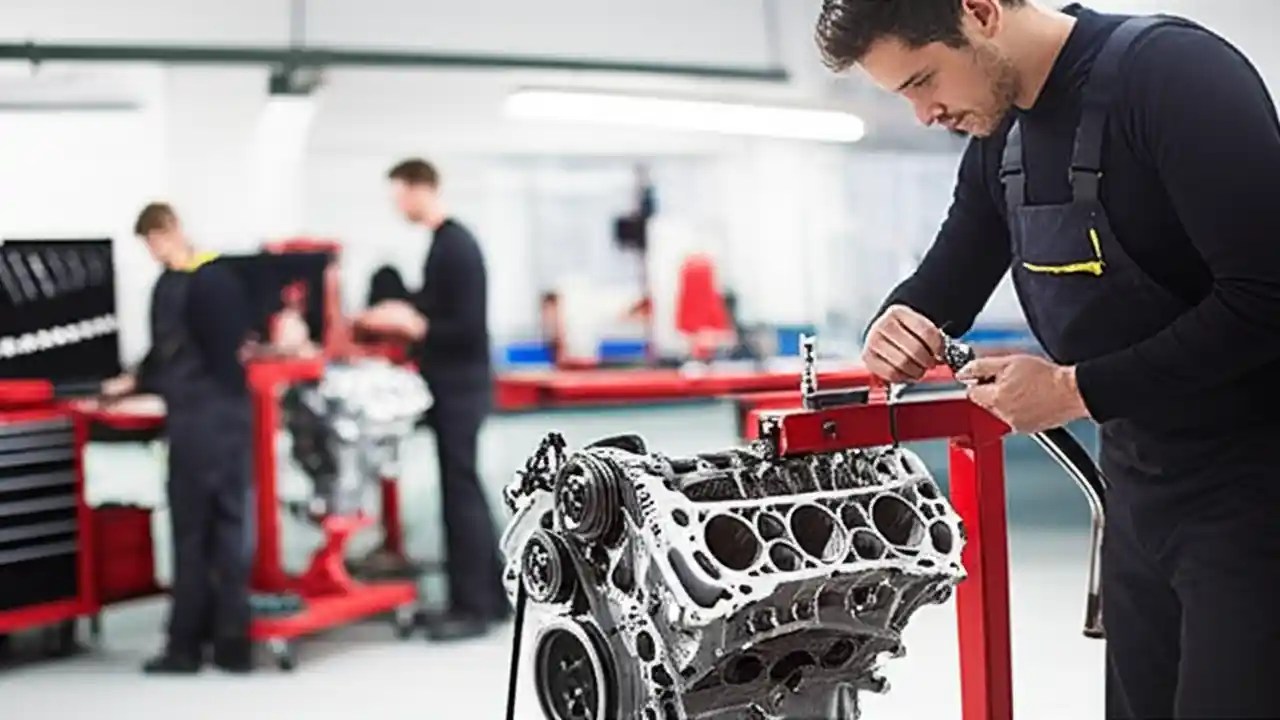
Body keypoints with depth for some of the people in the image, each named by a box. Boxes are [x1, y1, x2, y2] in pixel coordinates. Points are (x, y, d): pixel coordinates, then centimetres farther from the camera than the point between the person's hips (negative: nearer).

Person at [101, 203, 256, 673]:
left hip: (196, 417, -7)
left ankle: (186, 645, 7)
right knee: (231, 523, 8)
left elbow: (165, 356, -11)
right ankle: (232, 641, 10)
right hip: (234, 407, 7)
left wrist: (134, 384, 4)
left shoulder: (170, 286, -13)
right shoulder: (224, 273, 8)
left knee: (192, 531, 0)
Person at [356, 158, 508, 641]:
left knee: (460, 493, -5)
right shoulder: (445, 243, 13)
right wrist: (403, 315, 12)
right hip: (452, 384, 10)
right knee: (465, 491, 14)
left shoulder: (456, 247, -17)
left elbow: (468, 327, -22)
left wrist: (412, 324, -18)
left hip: (460, 387, -10)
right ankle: (492, 594, 21)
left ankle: (472, 606, 1)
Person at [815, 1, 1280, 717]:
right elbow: (945, 284, 17)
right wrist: (898, 329, -7)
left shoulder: (1174, 69, -19)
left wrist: (1077, 389, -20)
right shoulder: (999, 139, 5)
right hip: (1141, 483, 8)